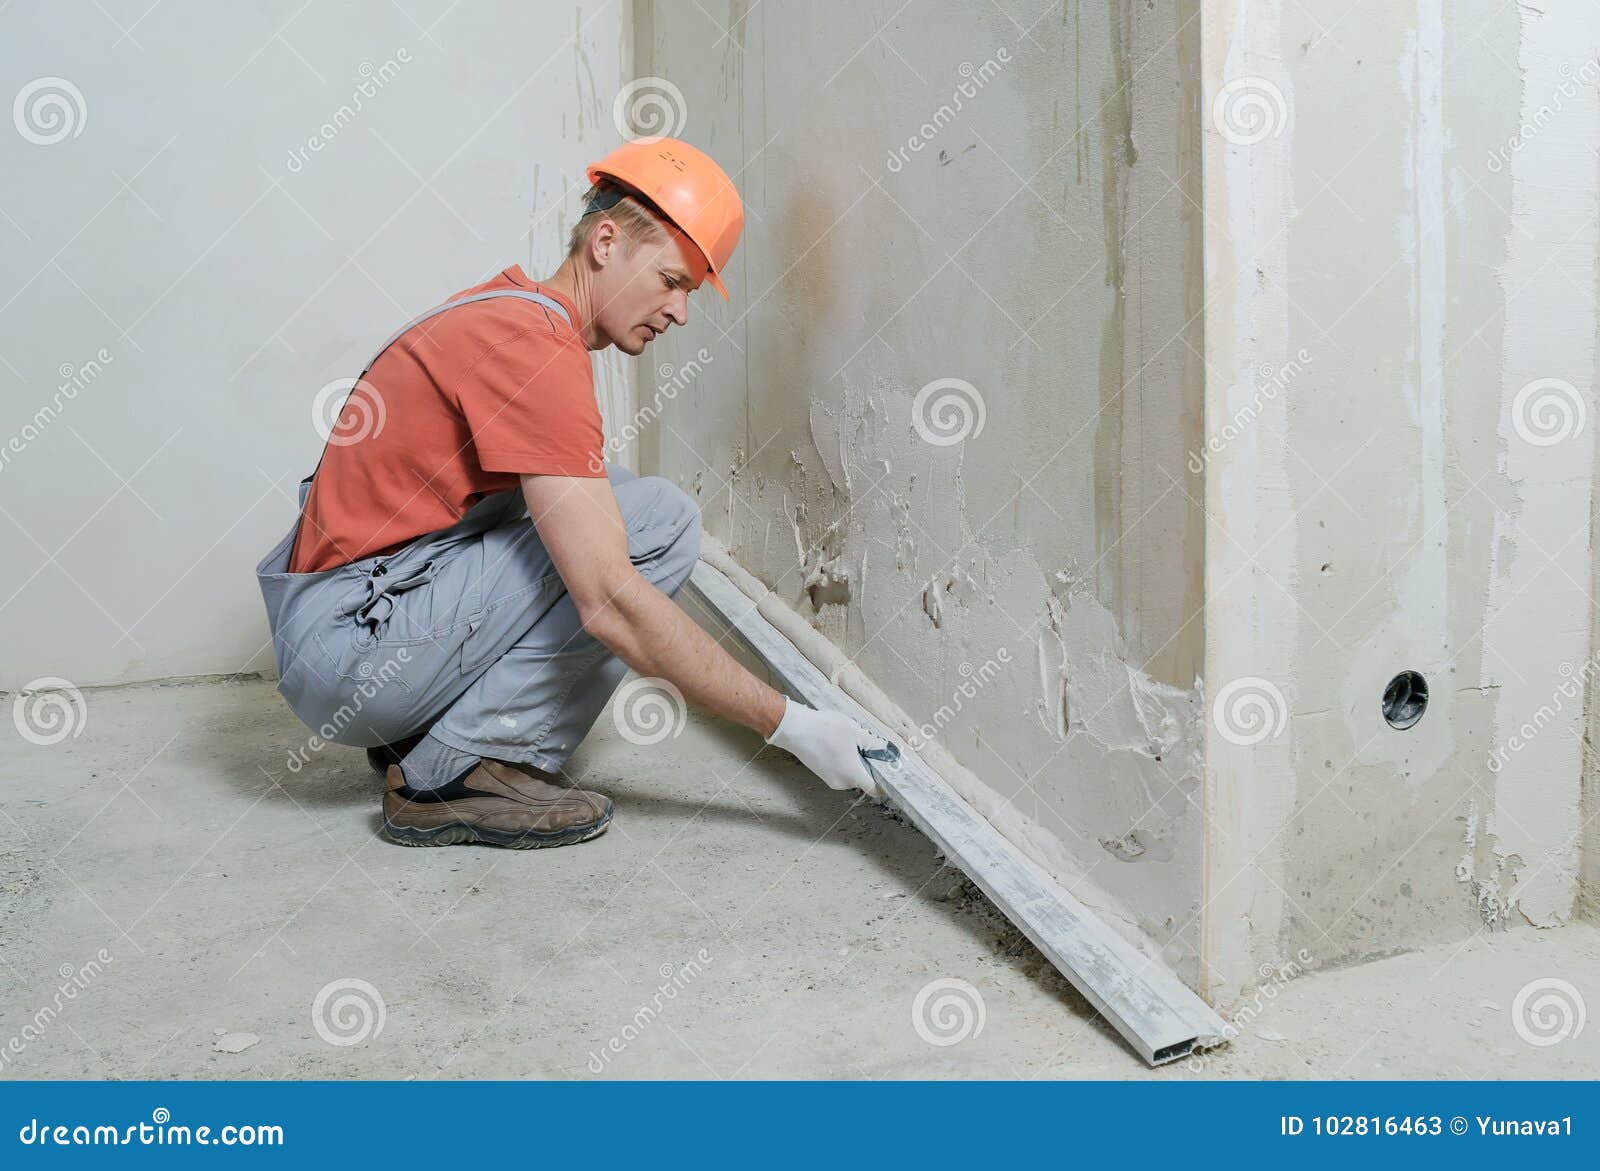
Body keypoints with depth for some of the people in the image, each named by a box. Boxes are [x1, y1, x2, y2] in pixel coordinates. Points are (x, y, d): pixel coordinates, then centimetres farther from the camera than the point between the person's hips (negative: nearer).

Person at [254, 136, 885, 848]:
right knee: (659, 521, -15)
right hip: (351, 640, -10)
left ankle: (424, 734, 8)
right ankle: (458, 772, -12)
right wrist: (789, 725, -21)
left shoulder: (511, 306, 13)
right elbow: (612, 605, -25)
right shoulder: (538, 345, -19)